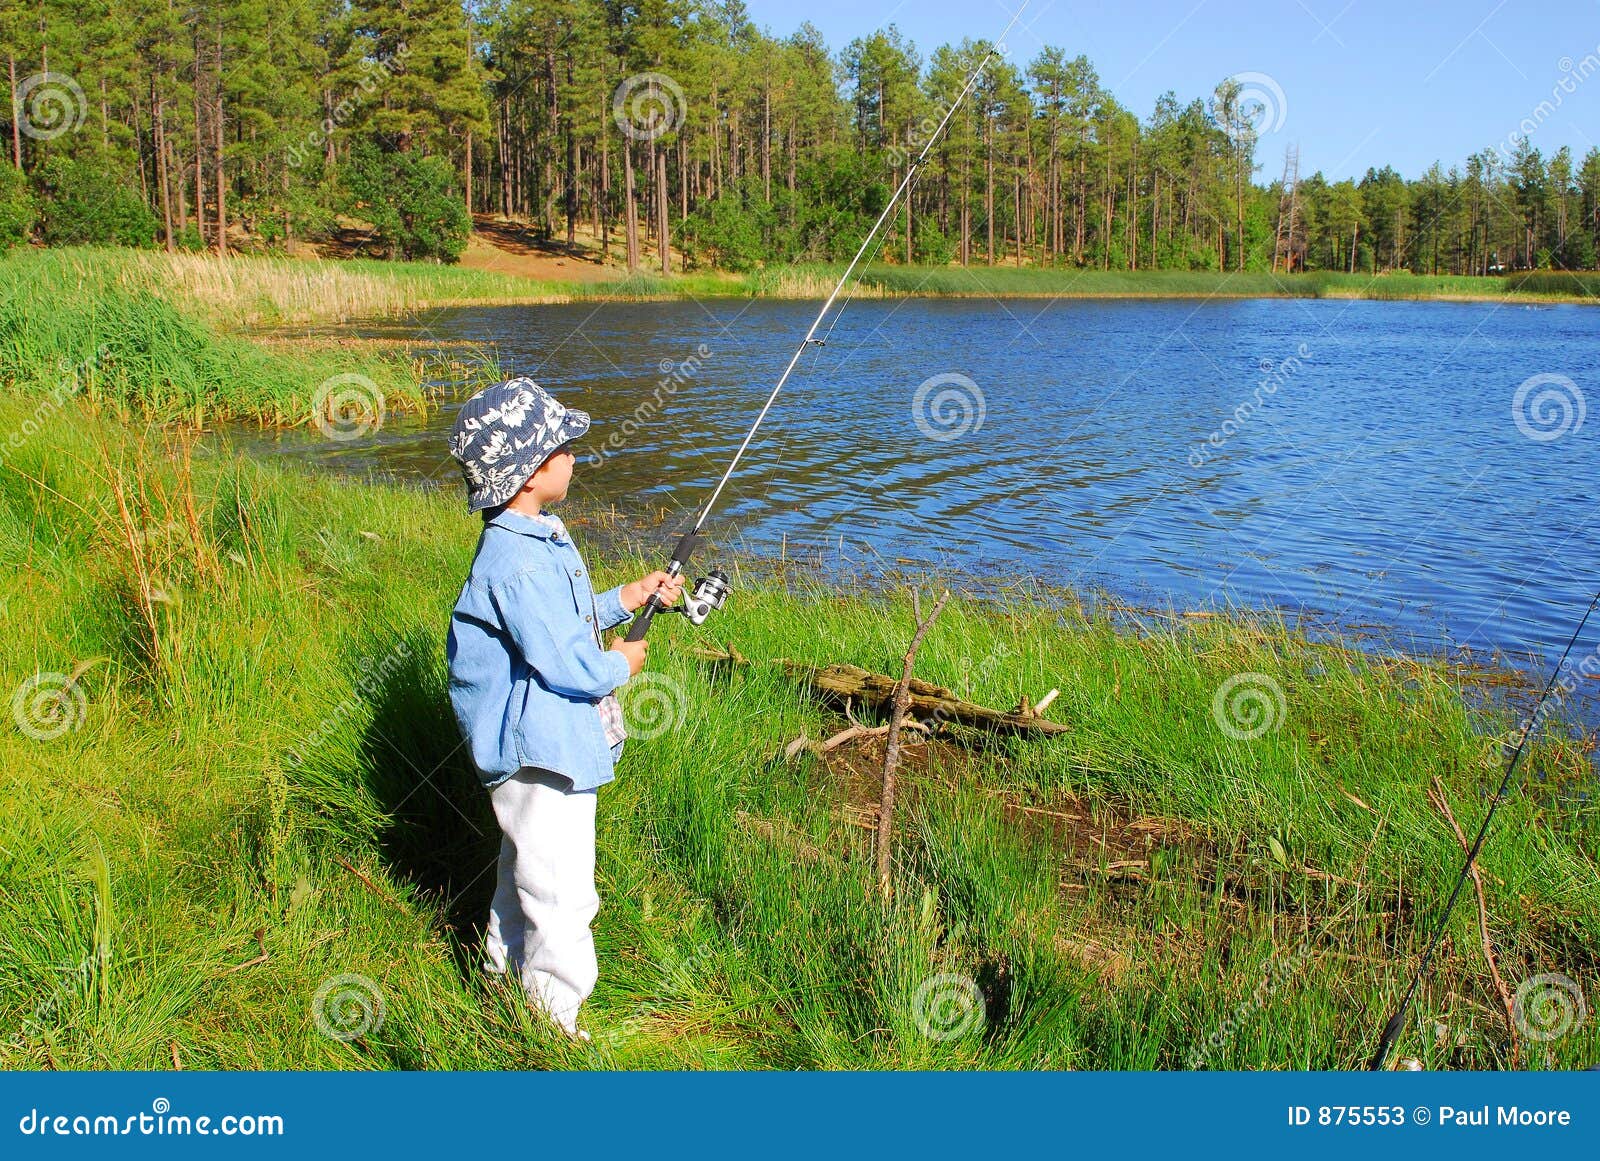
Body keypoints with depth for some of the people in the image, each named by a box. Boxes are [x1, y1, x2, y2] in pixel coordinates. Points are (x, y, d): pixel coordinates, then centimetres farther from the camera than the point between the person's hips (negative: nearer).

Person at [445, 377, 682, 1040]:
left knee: (526, 873, 26)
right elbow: (564, 663, -27)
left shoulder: (536, 537, 7)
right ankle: (554, 1031, 15)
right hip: (540, 751, -11)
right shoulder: (516, 559, -26)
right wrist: (621, 665, -9)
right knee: (560, 893, 1)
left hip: (548, 742, 11)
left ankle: (506, 978, 45)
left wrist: (623, 600, 9)